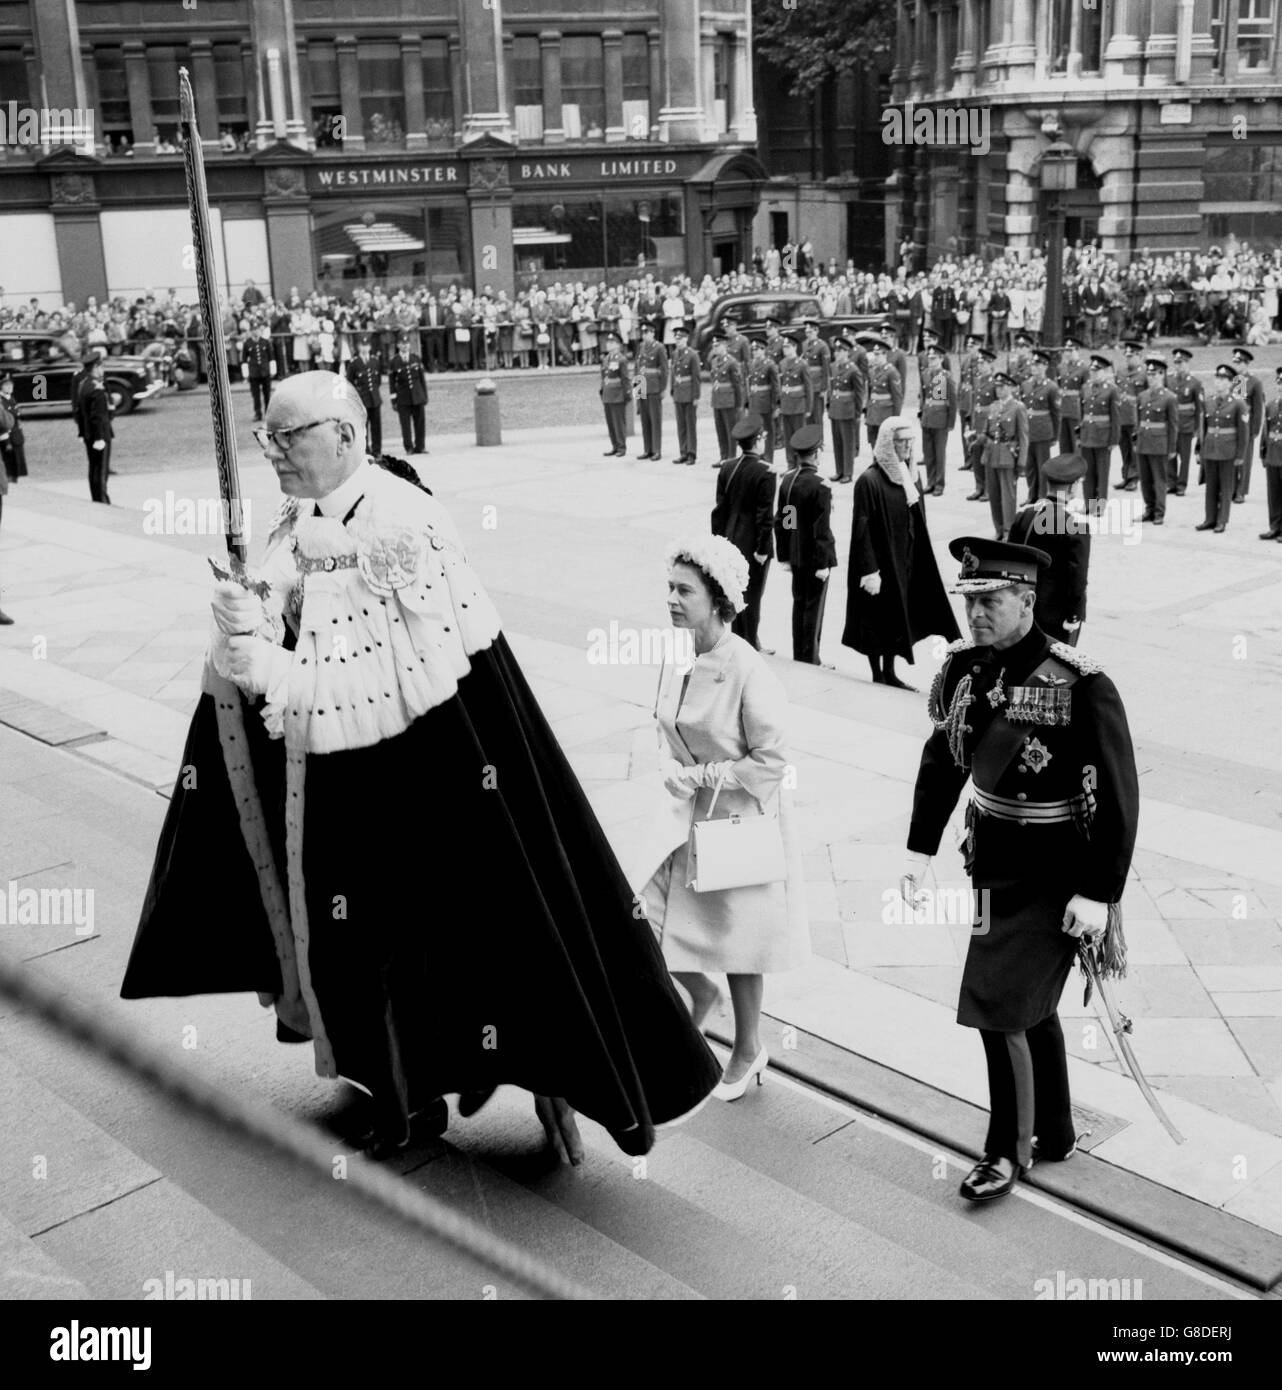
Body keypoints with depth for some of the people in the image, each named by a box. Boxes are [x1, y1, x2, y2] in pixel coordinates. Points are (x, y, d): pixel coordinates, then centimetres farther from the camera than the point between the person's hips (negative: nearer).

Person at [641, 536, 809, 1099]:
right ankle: (700, 992, 37)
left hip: (742, 820, -6)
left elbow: (770, 763, -19)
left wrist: (703, 774, -19)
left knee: (738, 941, 10)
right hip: (689, 816, 6)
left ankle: (748, 1050, 33)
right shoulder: (676, 660, -3)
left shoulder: (749, 673, -24)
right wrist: (670, 767, -6)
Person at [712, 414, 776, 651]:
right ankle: (750, 647, 10)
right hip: (753, 544, -5)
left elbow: (720, 508, 4)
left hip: (731, 541, 5)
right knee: (752, 596, 4)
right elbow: (765, 515, -17)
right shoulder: (765, 472, -16)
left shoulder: (727, 468, 0)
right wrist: (763, 548, -12)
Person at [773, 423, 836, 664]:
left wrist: (783, 555, 13)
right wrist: (823, 562, -14)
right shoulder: (820, 485, -19)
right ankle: (810, 660, 8)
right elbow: (822, 528, -19)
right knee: (814, 607, 3)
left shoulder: (787, 479, 0)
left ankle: (798, 657, 24)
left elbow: (780, 520, 6)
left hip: (796, 554, 6)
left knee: (799, 603, 16)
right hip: (814, 557, -6)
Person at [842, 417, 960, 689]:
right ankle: (878, 674, 15)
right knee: (878, 617, 3)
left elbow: (918, 524, 14)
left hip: (905, 562, 7)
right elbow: (861, 529, -18)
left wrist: (920, 561, 12)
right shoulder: (869, 480, -16)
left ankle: (889, 672, 24)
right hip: (880, 561, -7)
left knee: (898, 616, 13)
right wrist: (869, 570, -20)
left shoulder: (910, 479, 7)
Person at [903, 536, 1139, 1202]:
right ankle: (1055, 1135, 40)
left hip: (1053, 875, -6)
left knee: (1000, 1009, -5)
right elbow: (941, 760, 10)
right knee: (1033, 1007, 20)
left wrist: (1099, 894, -19)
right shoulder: (962, 668, -4)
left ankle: (1009, 1150, 17)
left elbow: (1118, 797, -19)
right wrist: (920, 849, 8)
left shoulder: (1081, 687, -23)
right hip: (994, 860, 7)